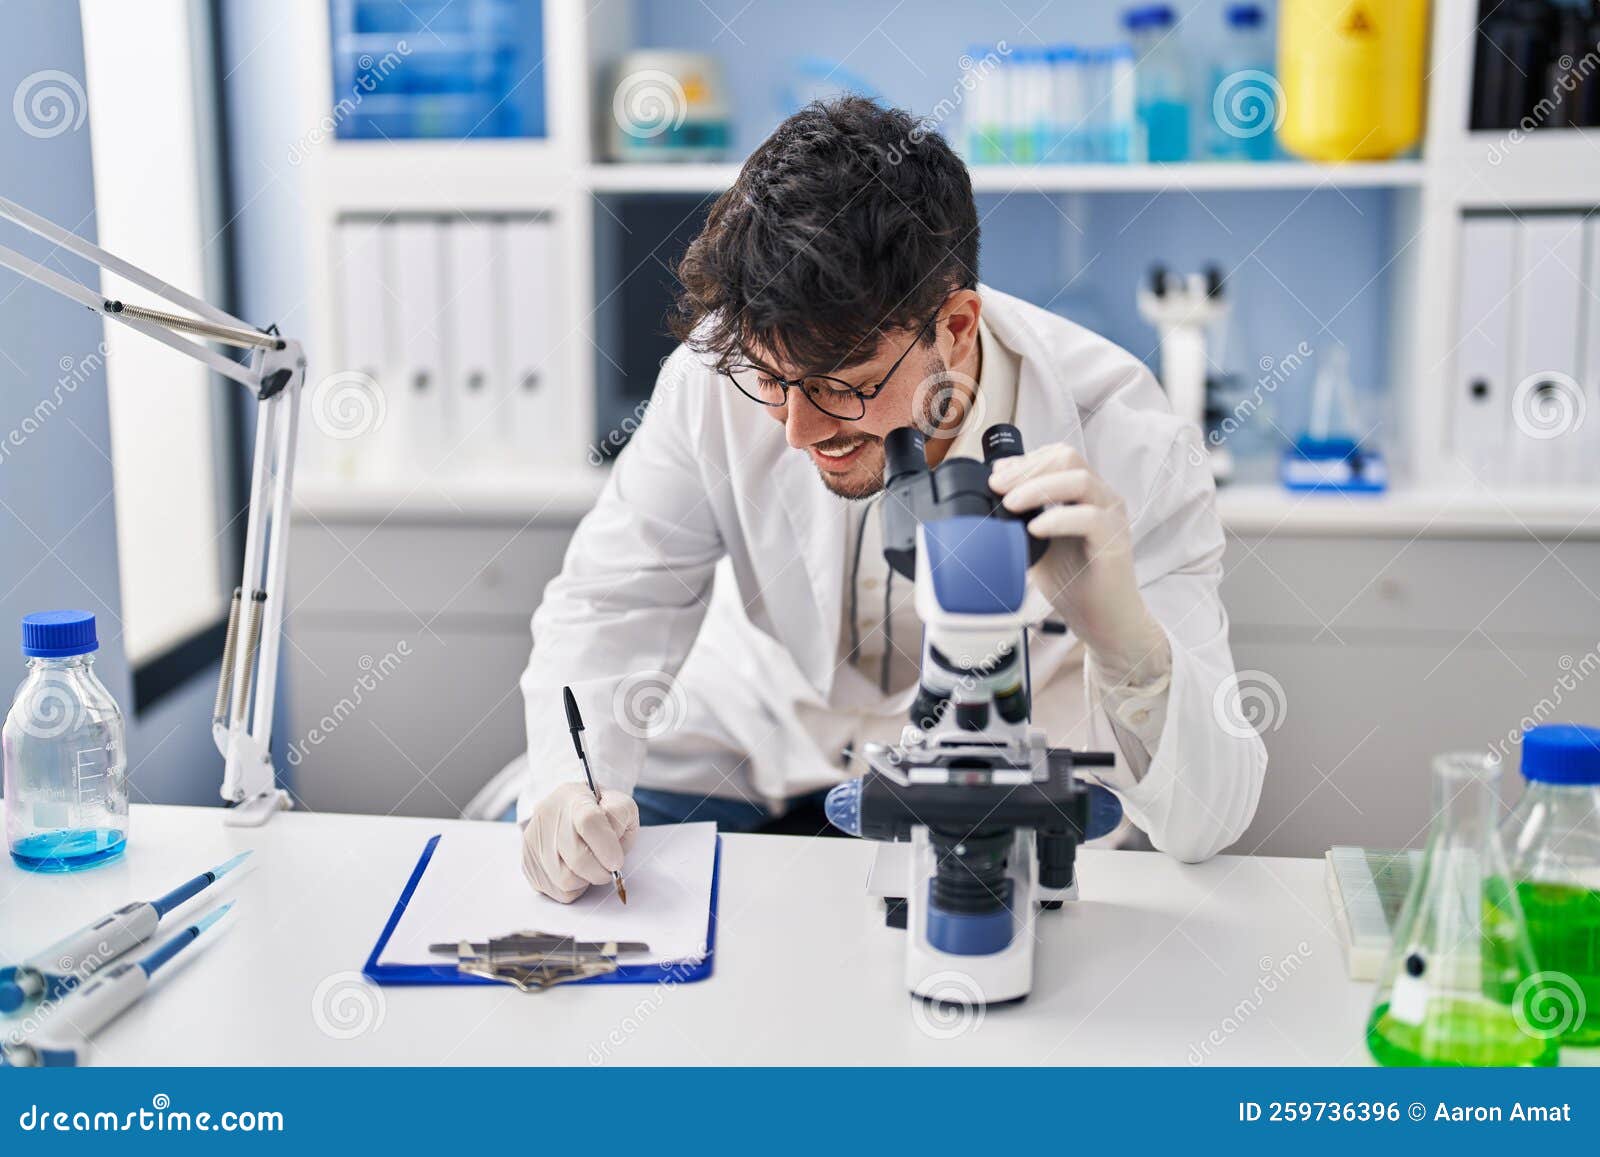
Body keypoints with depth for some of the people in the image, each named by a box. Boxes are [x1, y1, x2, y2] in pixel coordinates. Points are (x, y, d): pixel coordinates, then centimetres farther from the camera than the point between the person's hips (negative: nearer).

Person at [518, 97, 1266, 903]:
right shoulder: (729, 366, -21)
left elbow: (1207, 821, -30)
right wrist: (568, 786, -30)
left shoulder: (1129, 452, -28)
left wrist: (1126, 640, -52)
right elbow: (608, 603, -9)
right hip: (755, 742, 2)